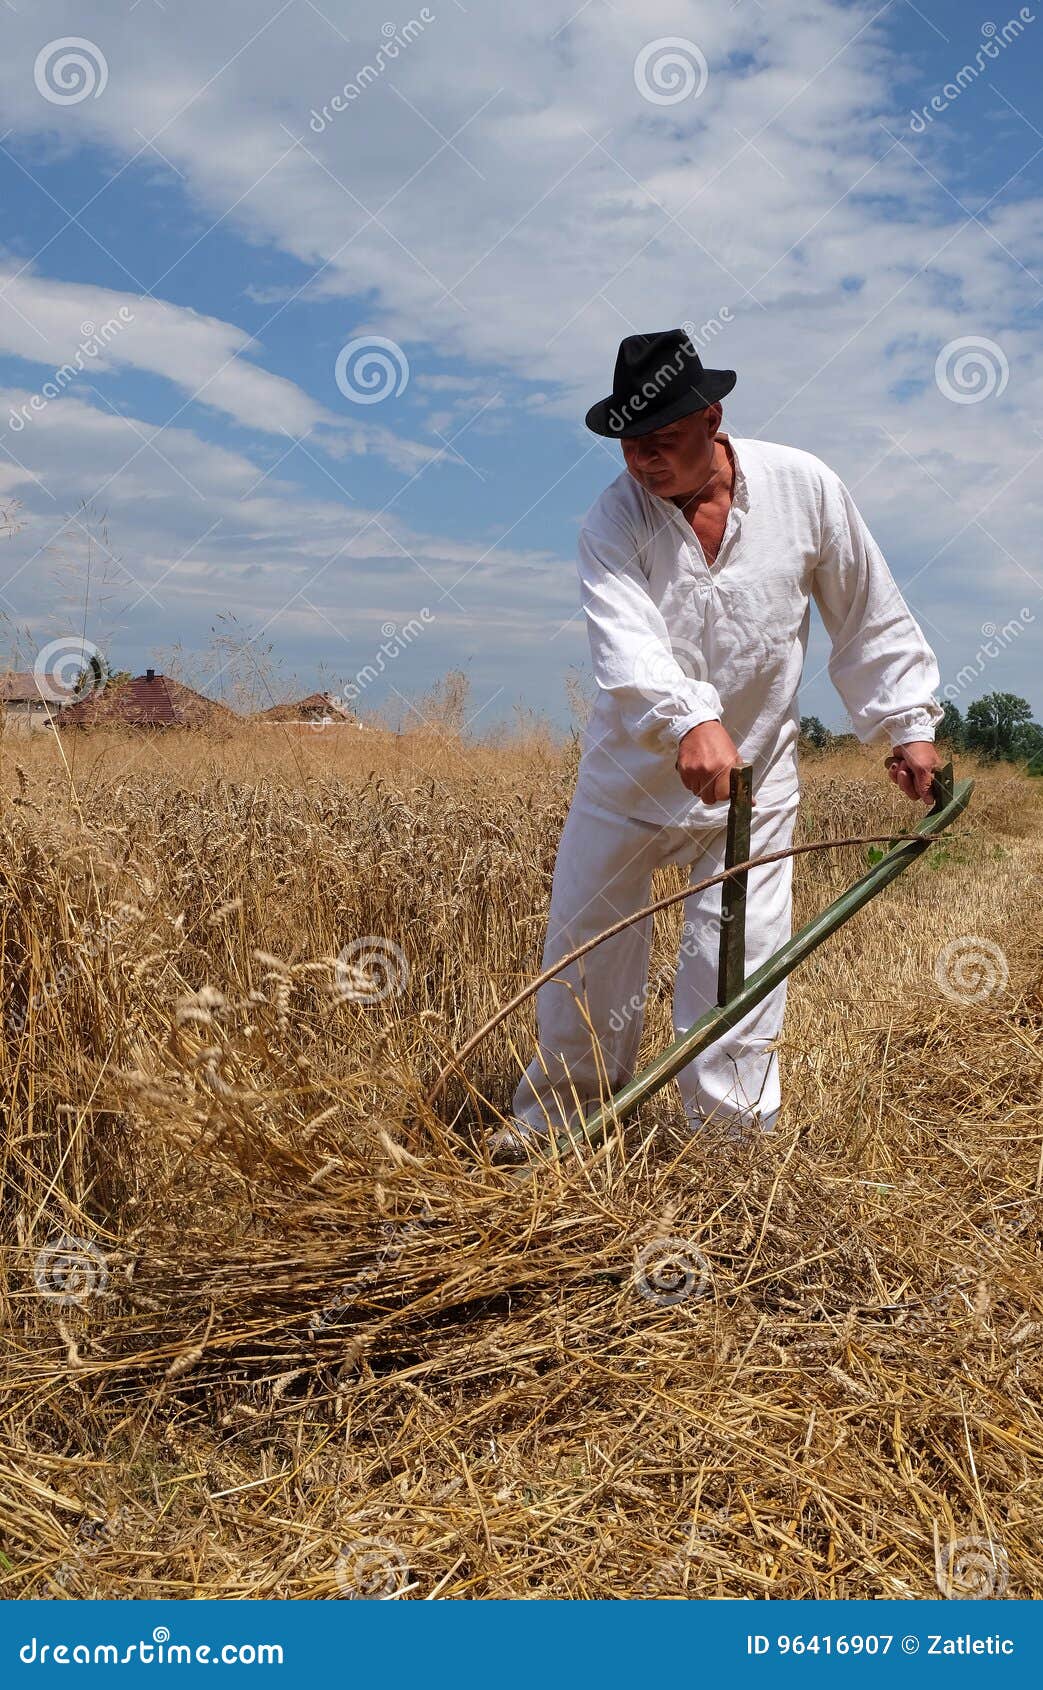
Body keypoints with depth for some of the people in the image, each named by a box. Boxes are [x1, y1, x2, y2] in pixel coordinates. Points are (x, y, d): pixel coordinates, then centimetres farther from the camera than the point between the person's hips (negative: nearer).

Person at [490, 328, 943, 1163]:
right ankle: (560, 1105, 34)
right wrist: (689, 722, -51)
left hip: (754, 776, -1)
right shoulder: (613, 520, -14)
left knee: (740, 960, -5)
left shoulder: (804, 485, -11)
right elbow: (626, 636, -33)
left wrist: (908, 723, 1)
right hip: (632, 770, 1)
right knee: (585, 943, 12)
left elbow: (869, 616, 1)